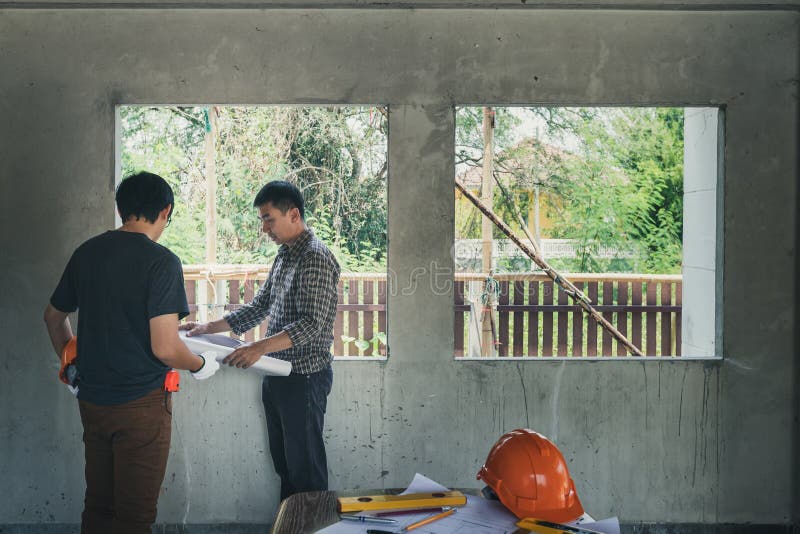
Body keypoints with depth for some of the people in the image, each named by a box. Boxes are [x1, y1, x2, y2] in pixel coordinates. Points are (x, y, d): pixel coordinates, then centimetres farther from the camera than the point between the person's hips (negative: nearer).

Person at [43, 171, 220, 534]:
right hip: (141, 403, -6)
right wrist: (201, 366, -2)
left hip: (92, 400, 6)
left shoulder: (86, 252, 5)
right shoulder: (161, 261, -15)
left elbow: (53, 317, 18)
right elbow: (164, 348, -21)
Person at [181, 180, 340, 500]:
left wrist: (261, 347, -33)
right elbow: (260, 306, 19)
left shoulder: (316, 258, -17)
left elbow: (312, 323, -25)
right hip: (278, 373, 9)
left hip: (305, 374, -9)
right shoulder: (284, 255, 14)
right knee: (283, 459, 17)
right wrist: (211, 327, 10)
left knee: (305, 463, -1)